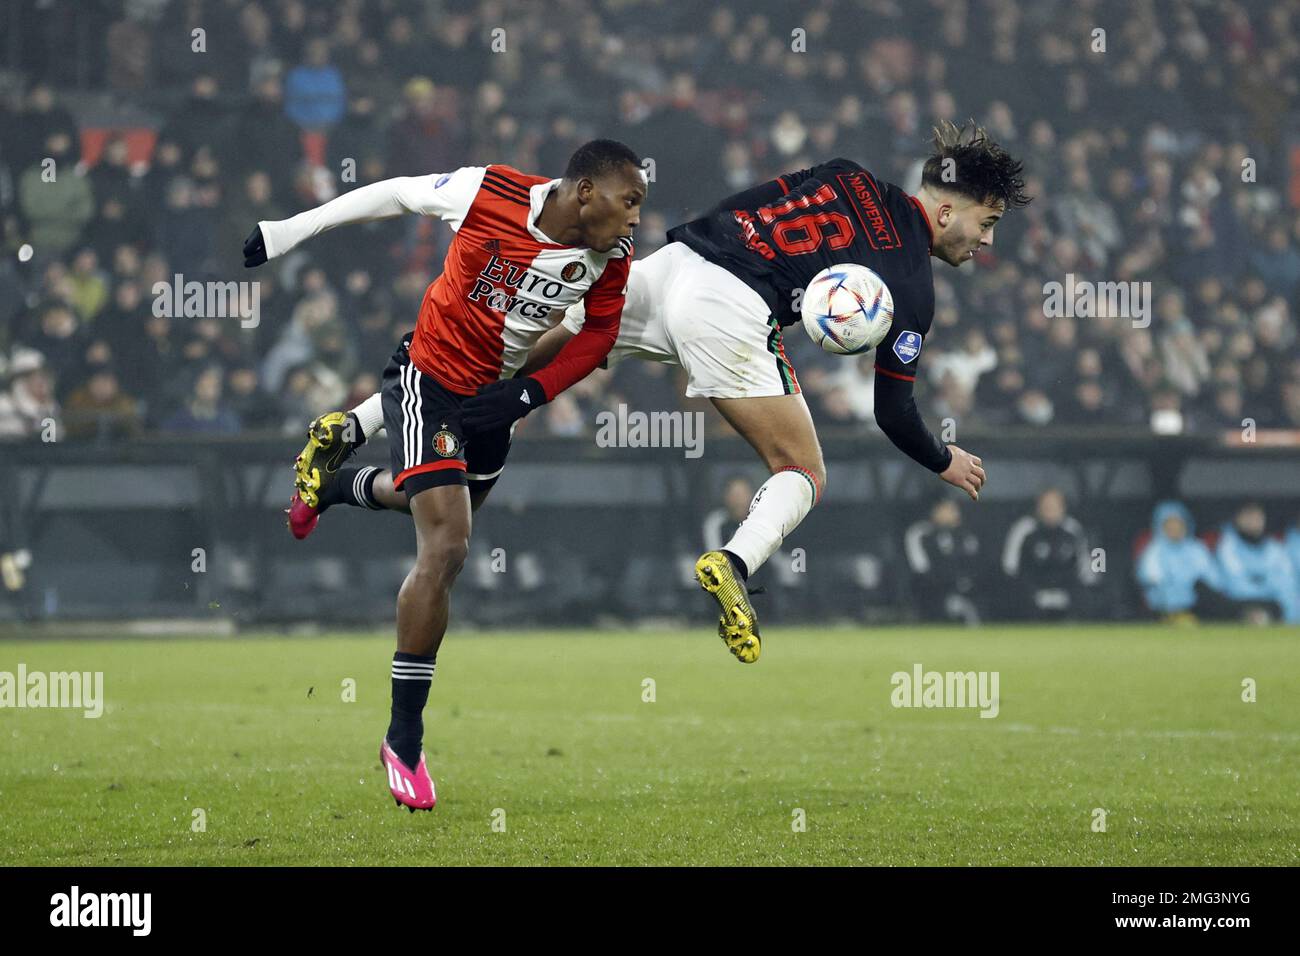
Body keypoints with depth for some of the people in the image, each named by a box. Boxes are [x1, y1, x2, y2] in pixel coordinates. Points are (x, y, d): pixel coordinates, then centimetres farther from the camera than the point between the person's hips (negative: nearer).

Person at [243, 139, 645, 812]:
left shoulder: (611, 260, -14)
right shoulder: (490, 195, -26)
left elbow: (597, 335, 1)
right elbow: (392, 195, -12)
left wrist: (526, 395, -14)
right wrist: (285, 232, -5)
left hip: (492, 394, 6)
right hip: (430, 374, -6)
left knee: (445, 507, 29)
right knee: (446, 547, -18)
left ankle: (333, 486, 62)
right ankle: (404, 740, -10)